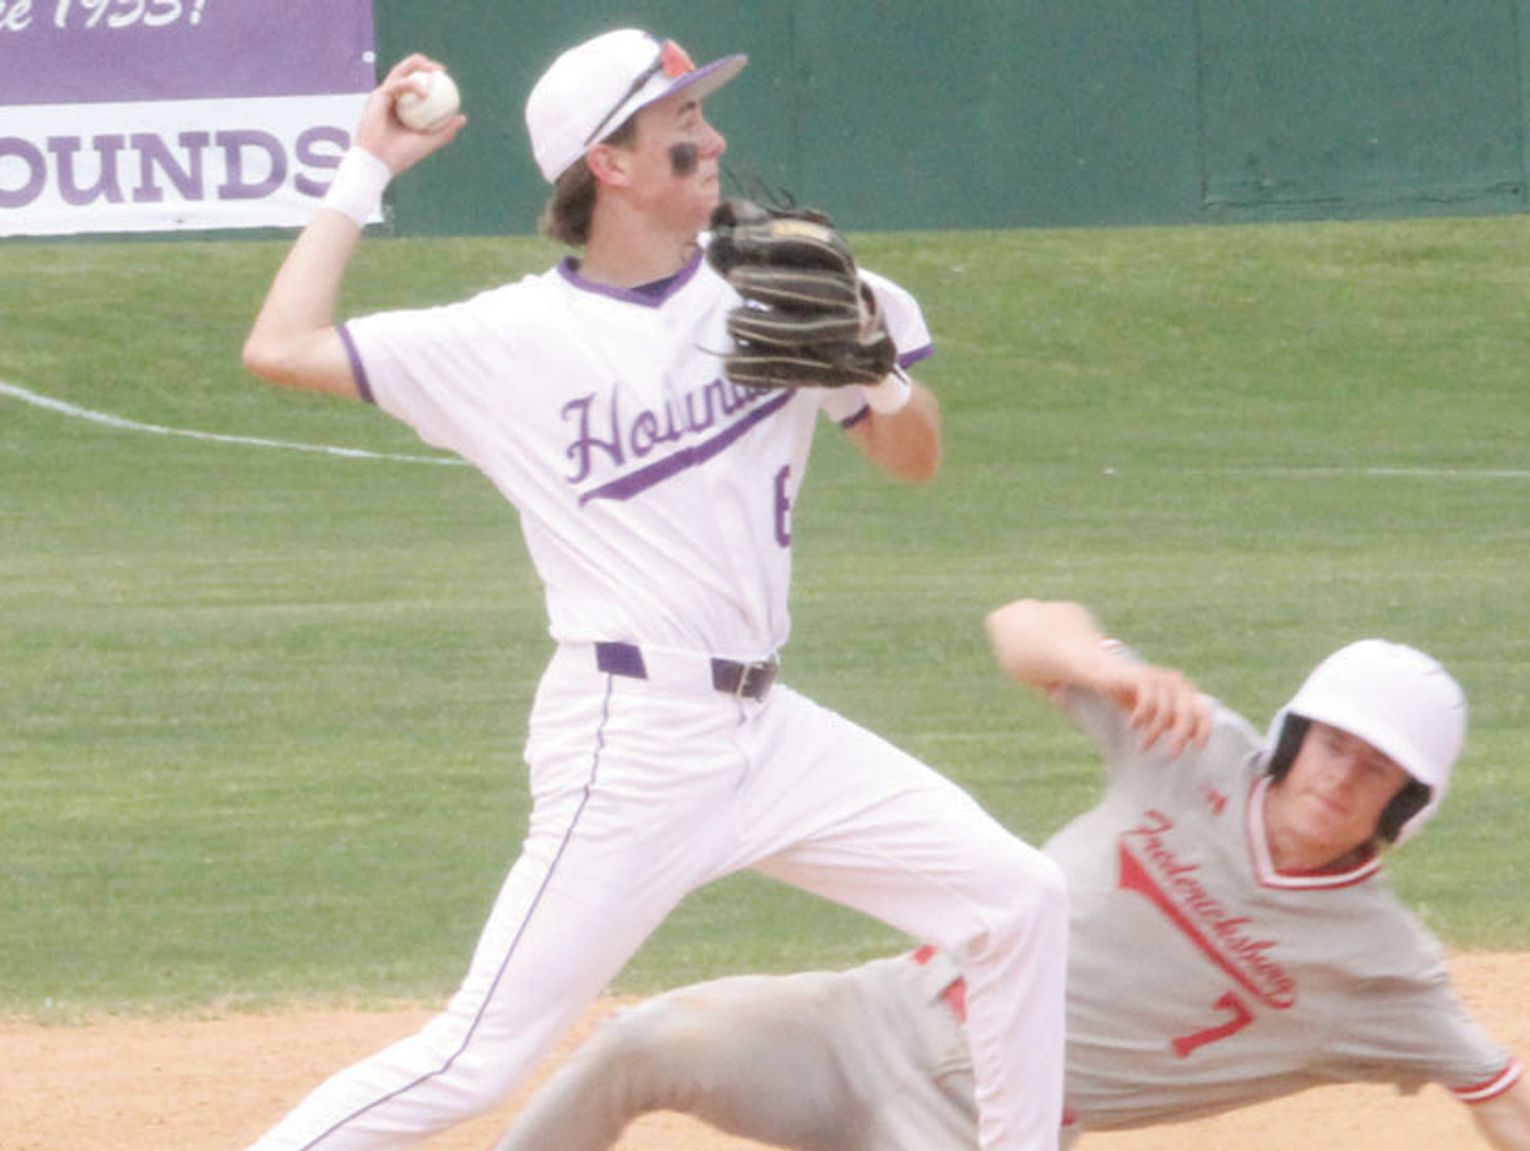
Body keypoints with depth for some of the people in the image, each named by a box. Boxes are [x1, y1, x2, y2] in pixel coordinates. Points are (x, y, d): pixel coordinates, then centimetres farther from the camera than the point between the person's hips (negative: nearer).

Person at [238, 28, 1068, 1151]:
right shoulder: (513, 340, -6)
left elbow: (914, 459, 12)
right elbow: (283, 346, -11)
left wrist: (874, 372, -10)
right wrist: (367, 170, -4)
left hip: (766, 725, 6)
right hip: (630, 740, -6)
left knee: (1022, 901, 1)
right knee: (478, 1059, -10)